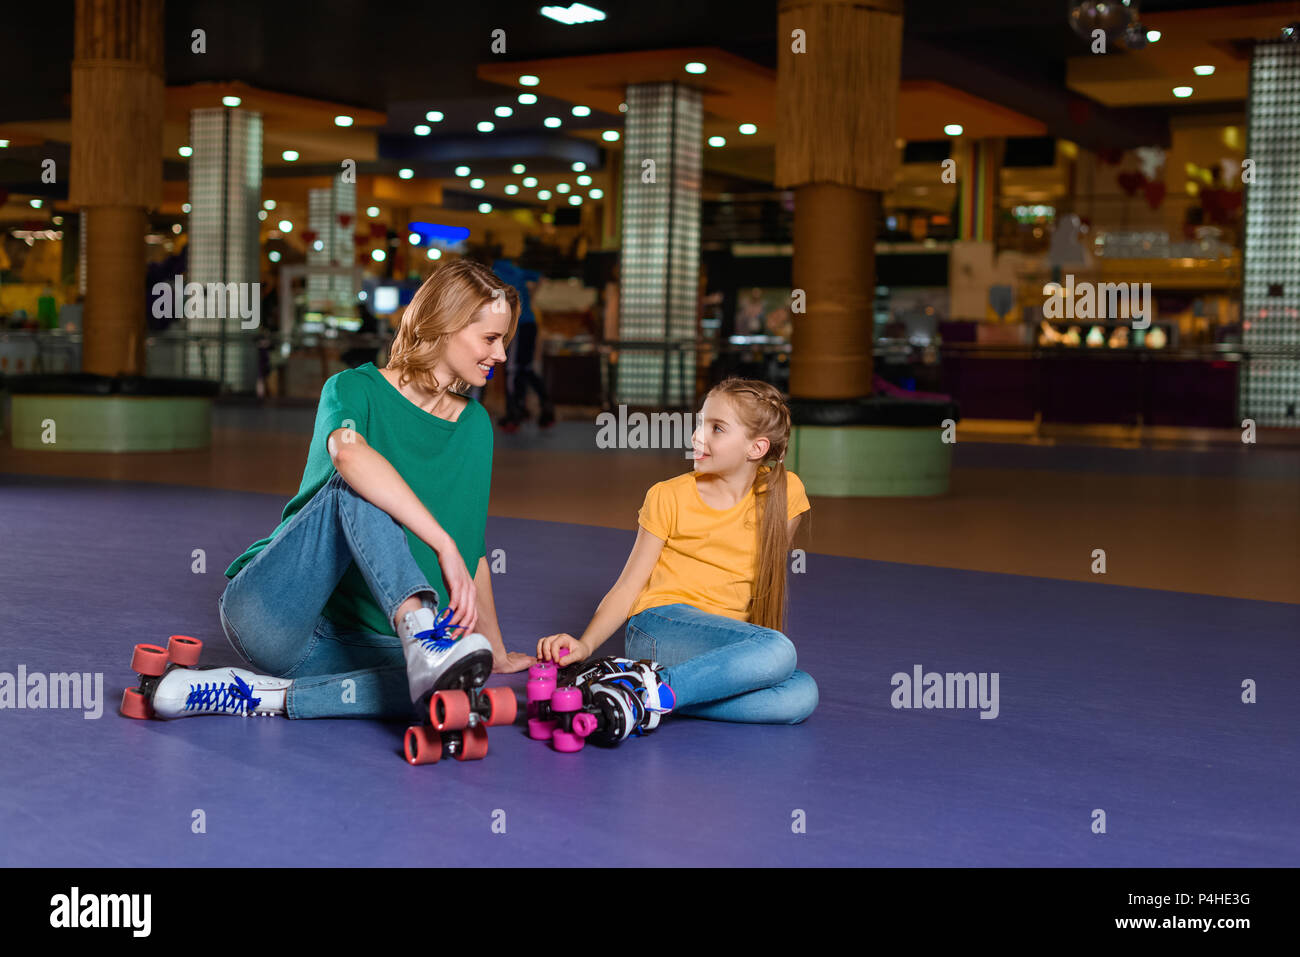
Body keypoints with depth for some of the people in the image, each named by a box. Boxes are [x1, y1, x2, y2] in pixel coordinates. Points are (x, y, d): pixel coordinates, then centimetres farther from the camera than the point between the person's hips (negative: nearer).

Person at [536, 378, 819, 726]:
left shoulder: (784, 492, 3)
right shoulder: (669, 496, -1)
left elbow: (766, 580, 10)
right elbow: (628, 586, -3)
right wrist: (585, 644, -17)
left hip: (727, 638, 4)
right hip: (658, 626, -4)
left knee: (802, 695, -27)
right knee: (779, 652, -30)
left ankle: (653, 695, -28)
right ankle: (644, 690, -31)